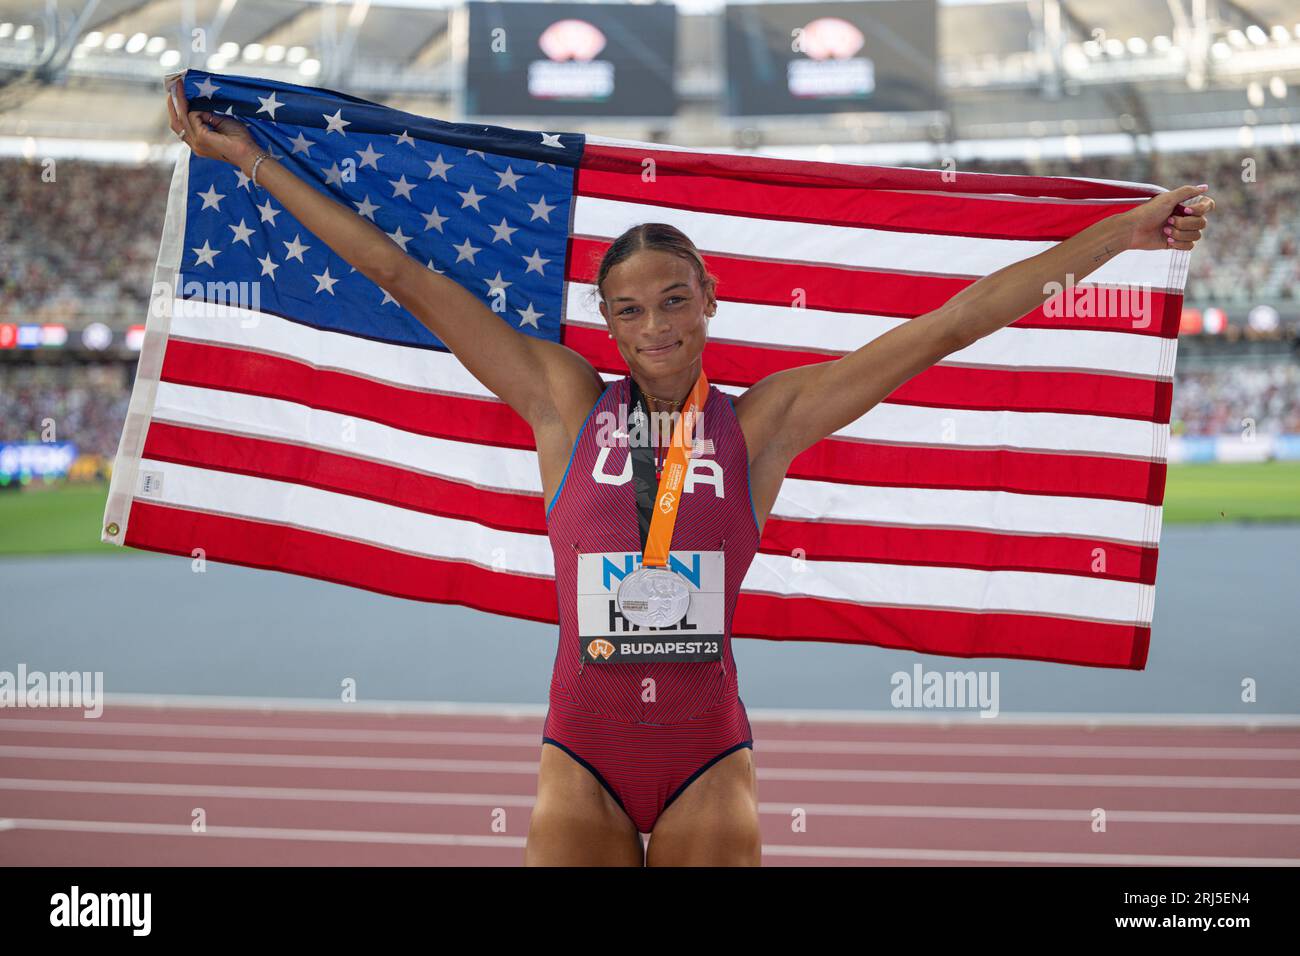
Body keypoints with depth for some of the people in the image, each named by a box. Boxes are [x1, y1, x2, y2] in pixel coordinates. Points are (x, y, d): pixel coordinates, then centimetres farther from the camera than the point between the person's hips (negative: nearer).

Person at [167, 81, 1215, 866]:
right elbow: (404, 276, 3)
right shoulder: (567, 404, 1)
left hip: (709, 762, 0)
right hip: (580, 757, 0)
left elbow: (952, 323, 1)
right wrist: (251, 158, 7)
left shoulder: (763, 421, 1)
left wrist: (1125, 231, 3)